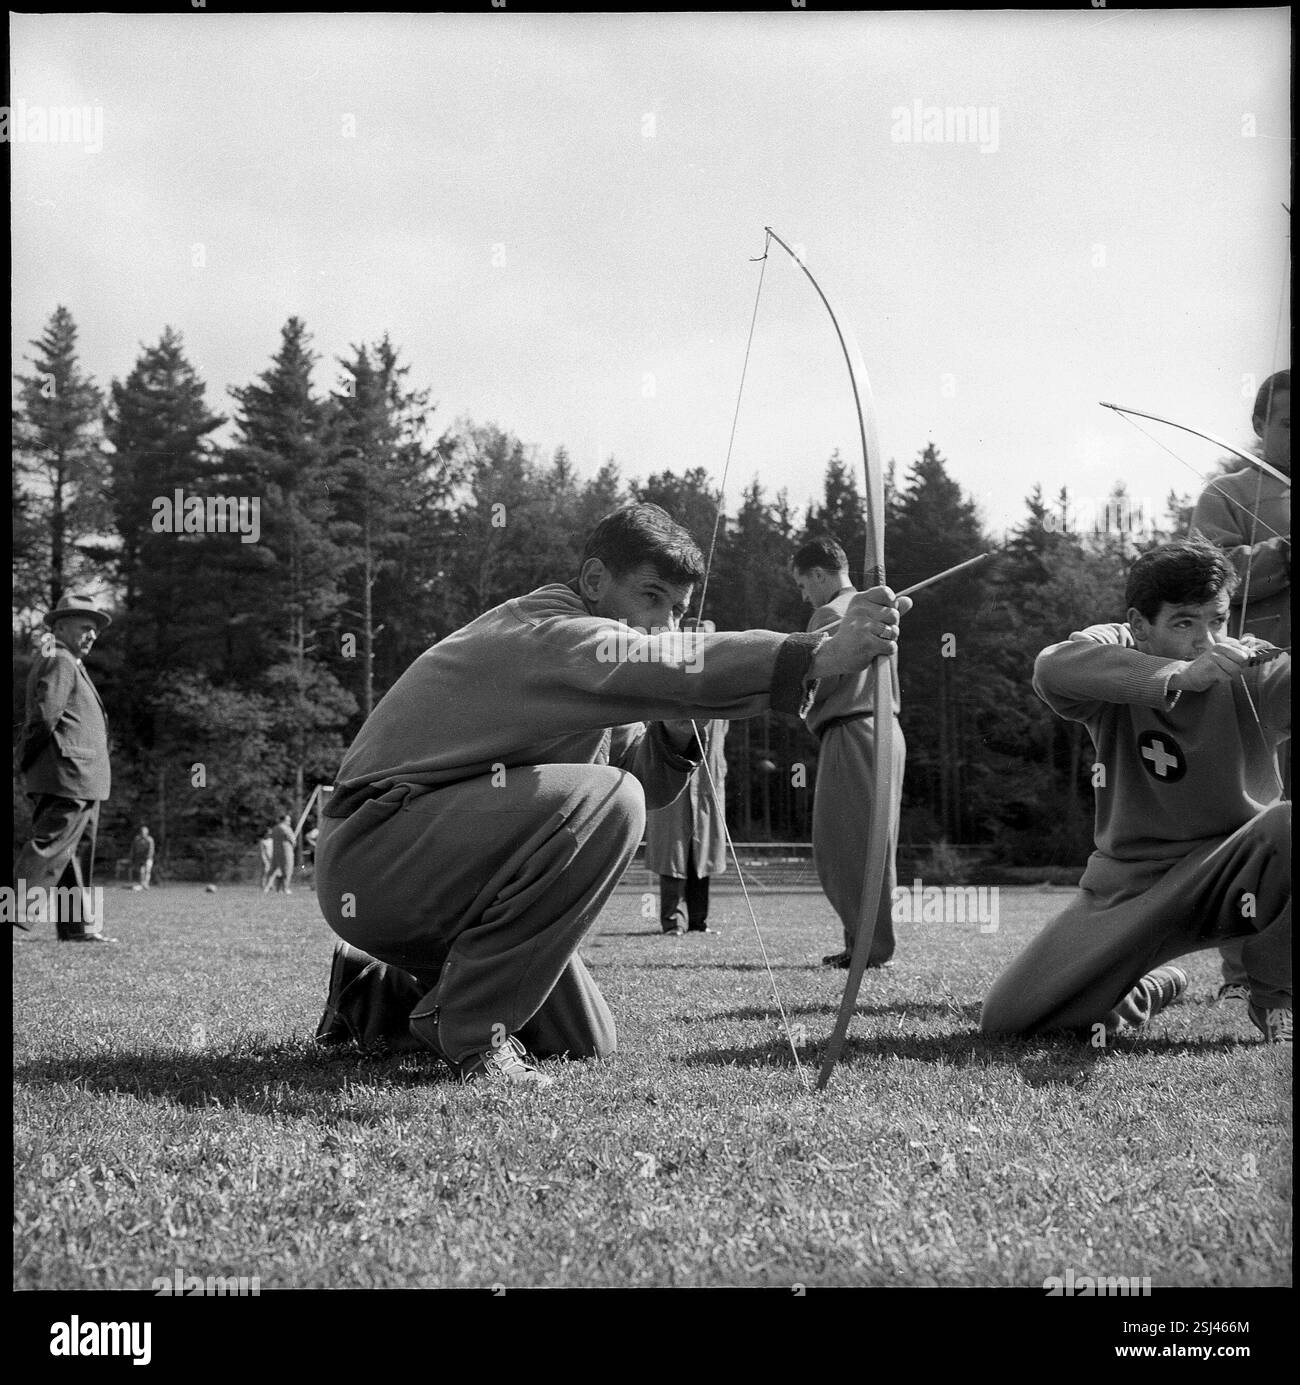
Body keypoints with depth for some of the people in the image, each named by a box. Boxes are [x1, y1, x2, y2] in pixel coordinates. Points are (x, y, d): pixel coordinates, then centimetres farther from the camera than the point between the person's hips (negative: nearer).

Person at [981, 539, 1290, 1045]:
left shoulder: (1254, 676, -11)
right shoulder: (1115, 652, -10)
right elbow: (1052, 667, -34)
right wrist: (1181, 675, -45)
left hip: (1231, 875, -1)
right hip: (1125, 886, 2)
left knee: (1286, 825, -35)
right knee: (1005, 1020, -8)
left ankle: (1273, 994, -7)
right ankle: (1152, 985, 22)